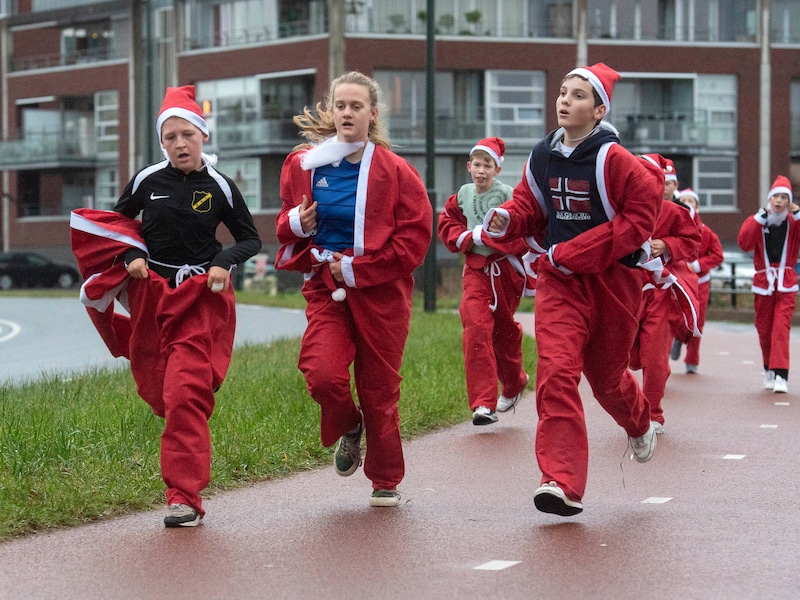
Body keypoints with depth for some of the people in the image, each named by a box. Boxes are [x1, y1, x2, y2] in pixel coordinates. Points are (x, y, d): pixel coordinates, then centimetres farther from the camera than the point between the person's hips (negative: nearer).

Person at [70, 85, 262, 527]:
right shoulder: (147, 180, 1)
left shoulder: (219, 187, -1)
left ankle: (184, 496, -14)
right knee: (156, 387, 8)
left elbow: (251, 239, 8)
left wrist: (224, 262, -11)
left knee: (186, 393, -14)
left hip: (201, 298, -3)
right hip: (151, 294, 3)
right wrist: (130, 257, -4)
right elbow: (114, 223, 14)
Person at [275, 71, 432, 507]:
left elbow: (415, 237, -7)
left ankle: (386, 481, 24)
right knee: (322, 374, -20)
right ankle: (349, 428, 14)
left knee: (379, 389, 3)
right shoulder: (303, 166, 5)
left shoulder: (394, 171, -5)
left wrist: (354, 269, -11)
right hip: (326, 290, 2)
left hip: (380, 292, -2)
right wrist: (295, 223, -6)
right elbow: (286, 228, 20)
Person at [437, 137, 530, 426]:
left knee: (504, 331, 15)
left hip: (505, 270, -2)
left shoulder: (507, 196, -11)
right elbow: (447, 225, 11)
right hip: (475, 270, 2)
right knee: (476, 328, -16)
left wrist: (489, 237, -21)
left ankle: (513, 384, 45)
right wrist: (469, 237, -8)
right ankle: (483, 404, -18)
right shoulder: (462, 196, 3)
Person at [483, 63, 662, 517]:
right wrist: (506, 220, -12)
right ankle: (563, 484, -21)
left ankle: (640, 425, 53)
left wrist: (573, 252, -18)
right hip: (560, 279, 3)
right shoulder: (543, 156, 2)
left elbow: (642, 213, -17)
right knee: (557, 370, -17)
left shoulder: (612, 159, -15)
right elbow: (530, 206, 14)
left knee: (605, 375, 16)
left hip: (613, 279, -3)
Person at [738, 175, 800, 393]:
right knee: (764, 330, 7)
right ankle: (769, 369, 27)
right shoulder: (757, 221, 3)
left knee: (781, 327, -13)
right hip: (763, 283, 1)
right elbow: (744, 243, -13)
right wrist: (761, 218, -14)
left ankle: (780, 375, -18)